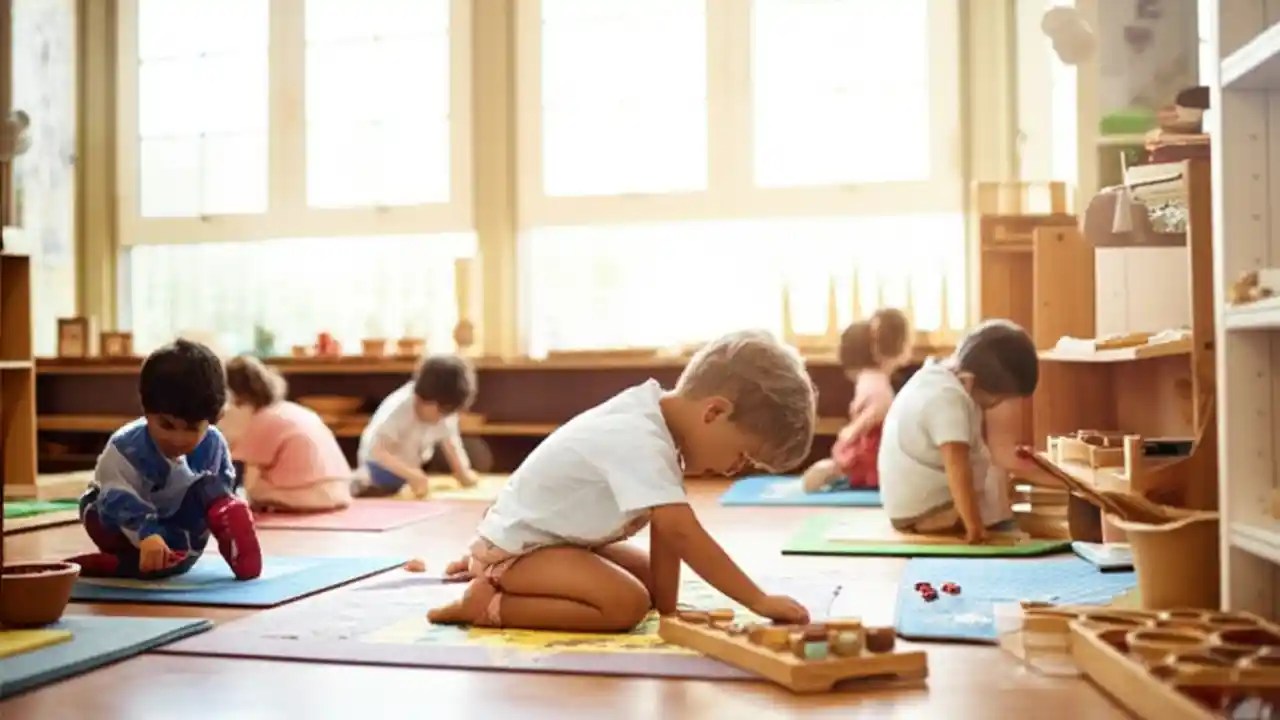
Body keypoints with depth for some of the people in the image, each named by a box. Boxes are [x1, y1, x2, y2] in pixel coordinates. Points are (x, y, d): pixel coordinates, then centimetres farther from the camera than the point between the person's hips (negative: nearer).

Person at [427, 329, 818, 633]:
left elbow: (665, 529, -2)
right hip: (515, 545, -10)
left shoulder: (660, 416, -1)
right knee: (628, 604, -23)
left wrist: (667, 606, -6)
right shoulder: (640, 442, -30)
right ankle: (489, 603, -12)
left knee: (649, 579, 18)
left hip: (556, 538, 10)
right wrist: (760, 601, -35)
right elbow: (681, 533, -38)